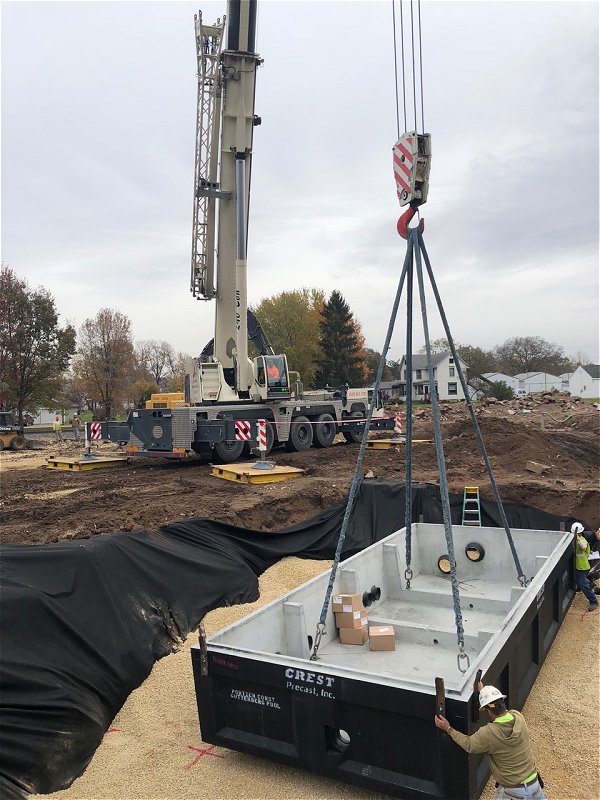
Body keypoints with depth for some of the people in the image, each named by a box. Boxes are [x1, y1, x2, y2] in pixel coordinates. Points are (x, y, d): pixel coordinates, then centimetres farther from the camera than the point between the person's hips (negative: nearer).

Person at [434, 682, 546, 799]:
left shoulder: (488, 734, -25)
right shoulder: (518, 717, -13)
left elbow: (468, 744, -6)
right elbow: (501, 711, 10)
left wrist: (448, 729, 4)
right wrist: (484, 692, 20)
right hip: (534, 783, 5)